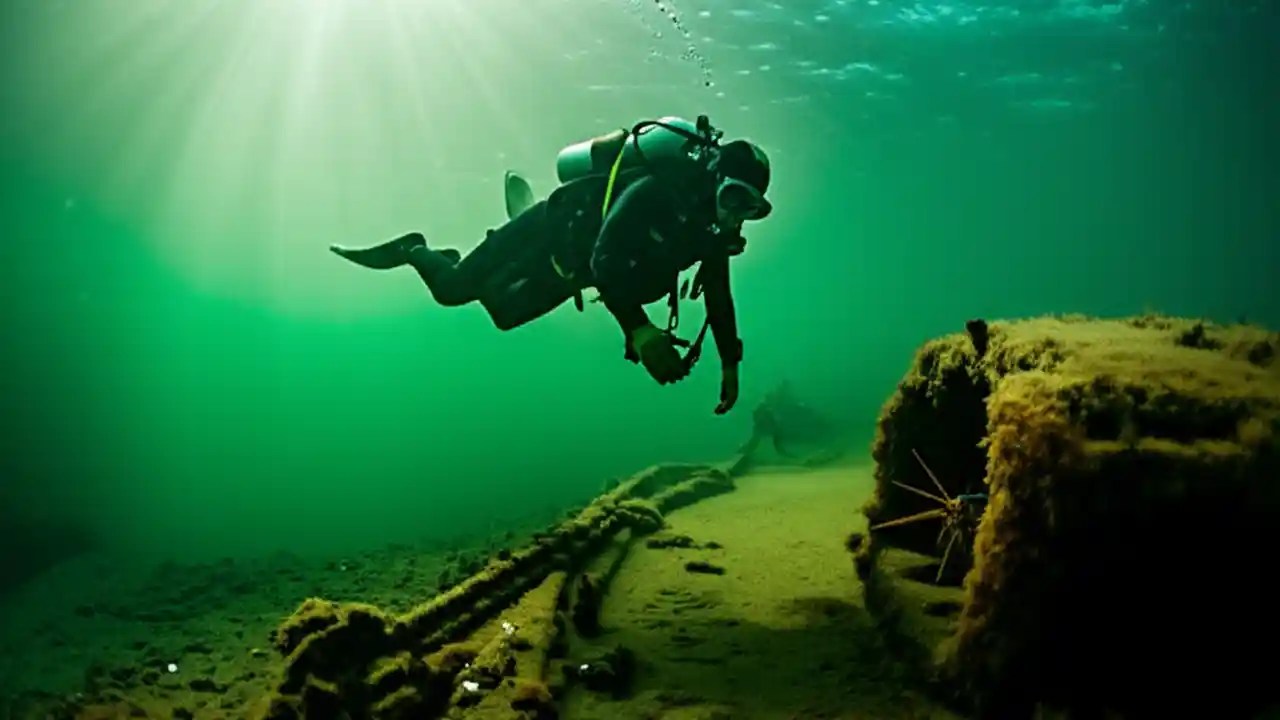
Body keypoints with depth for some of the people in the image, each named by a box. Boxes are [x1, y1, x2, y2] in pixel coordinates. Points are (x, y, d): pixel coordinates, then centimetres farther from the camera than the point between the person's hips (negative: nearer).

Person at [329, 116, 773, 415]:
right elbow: (606, 261, -49)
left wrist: (730, 364, -6)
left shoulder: (713, 226, -15)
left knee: (504, 311, 25)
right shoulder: (659, 192, -38)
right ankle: (412, 251, 30)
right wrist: (640, 332, -58)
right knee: (453, 288, 0)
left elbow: (719, 297, -3)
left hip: (568, 266, 7)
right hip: (553, 228, -7)